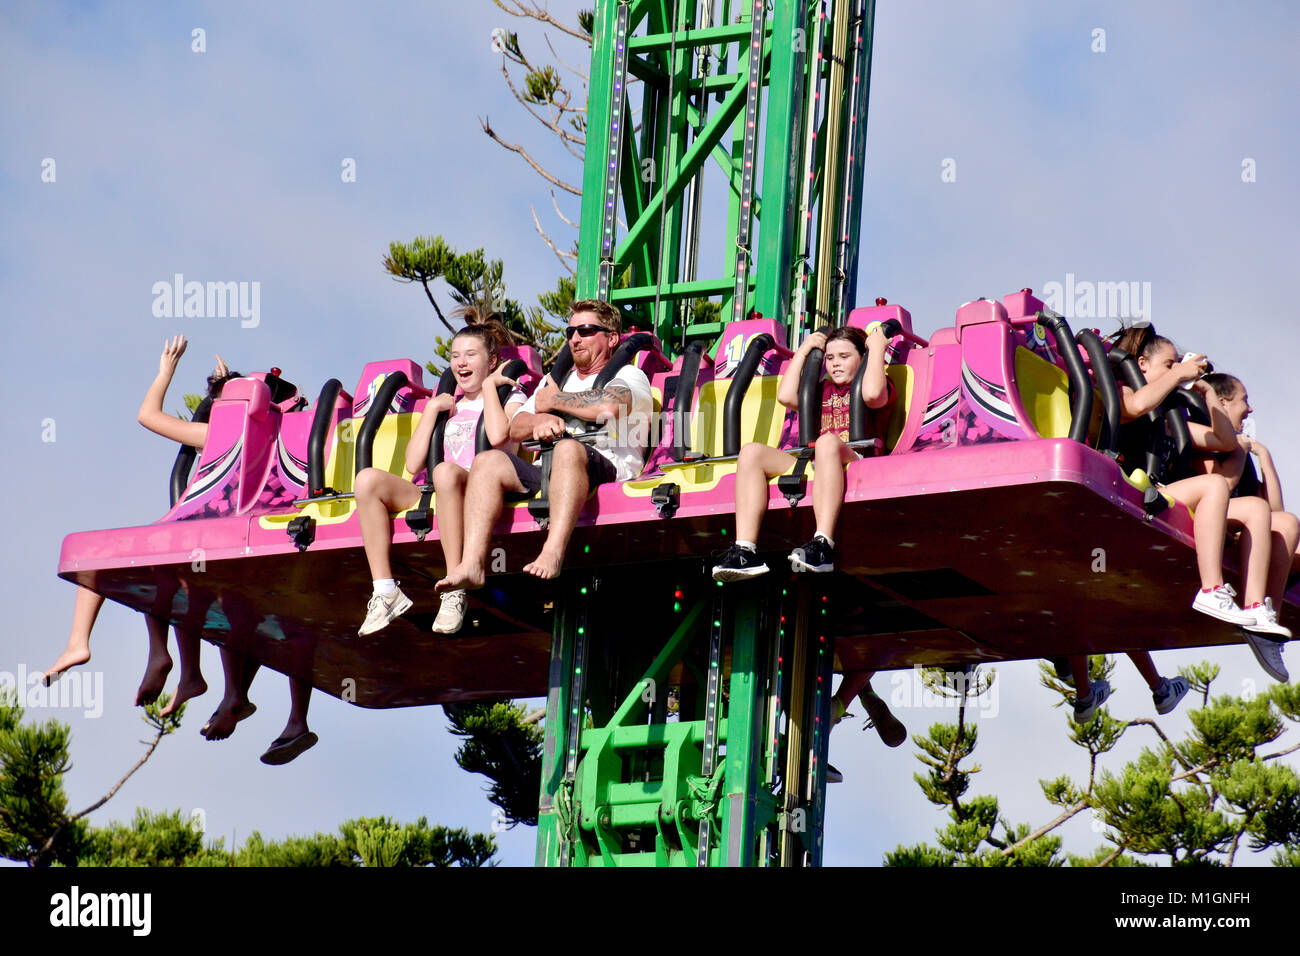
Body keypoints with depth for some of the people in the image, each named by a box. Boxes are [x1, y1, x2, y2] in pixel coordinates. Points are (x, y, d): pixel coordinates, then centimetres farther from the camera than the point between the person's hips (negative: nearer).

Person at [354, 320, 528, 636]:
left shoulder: (510, 397, 14)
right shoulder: (450, 405, 28)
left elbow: (497, 436, -12)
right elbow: (413, 464, 15)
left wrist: (489, 385, 1)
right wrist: (432, 409, 12)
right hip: (435, 496, 5)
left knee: (446, 471, -41)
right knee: (367, 479, -21)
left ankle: (454, 592, -40)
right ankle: (385, 593, -26)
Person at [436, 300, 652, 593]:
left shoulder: (629, 376, 14)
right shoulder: (555, 380, 34)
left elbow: (610, 406, -11)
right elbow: (515, 429, 22)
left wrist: (553, 401, 3)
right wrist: (539, 421, -3)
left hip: (606, 469, -6)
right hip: (548, 472, 6)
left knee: (568, 449, -38)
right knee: (488, 461, -19)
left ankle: (553, 553, -53)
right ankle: (472, 564, -36)